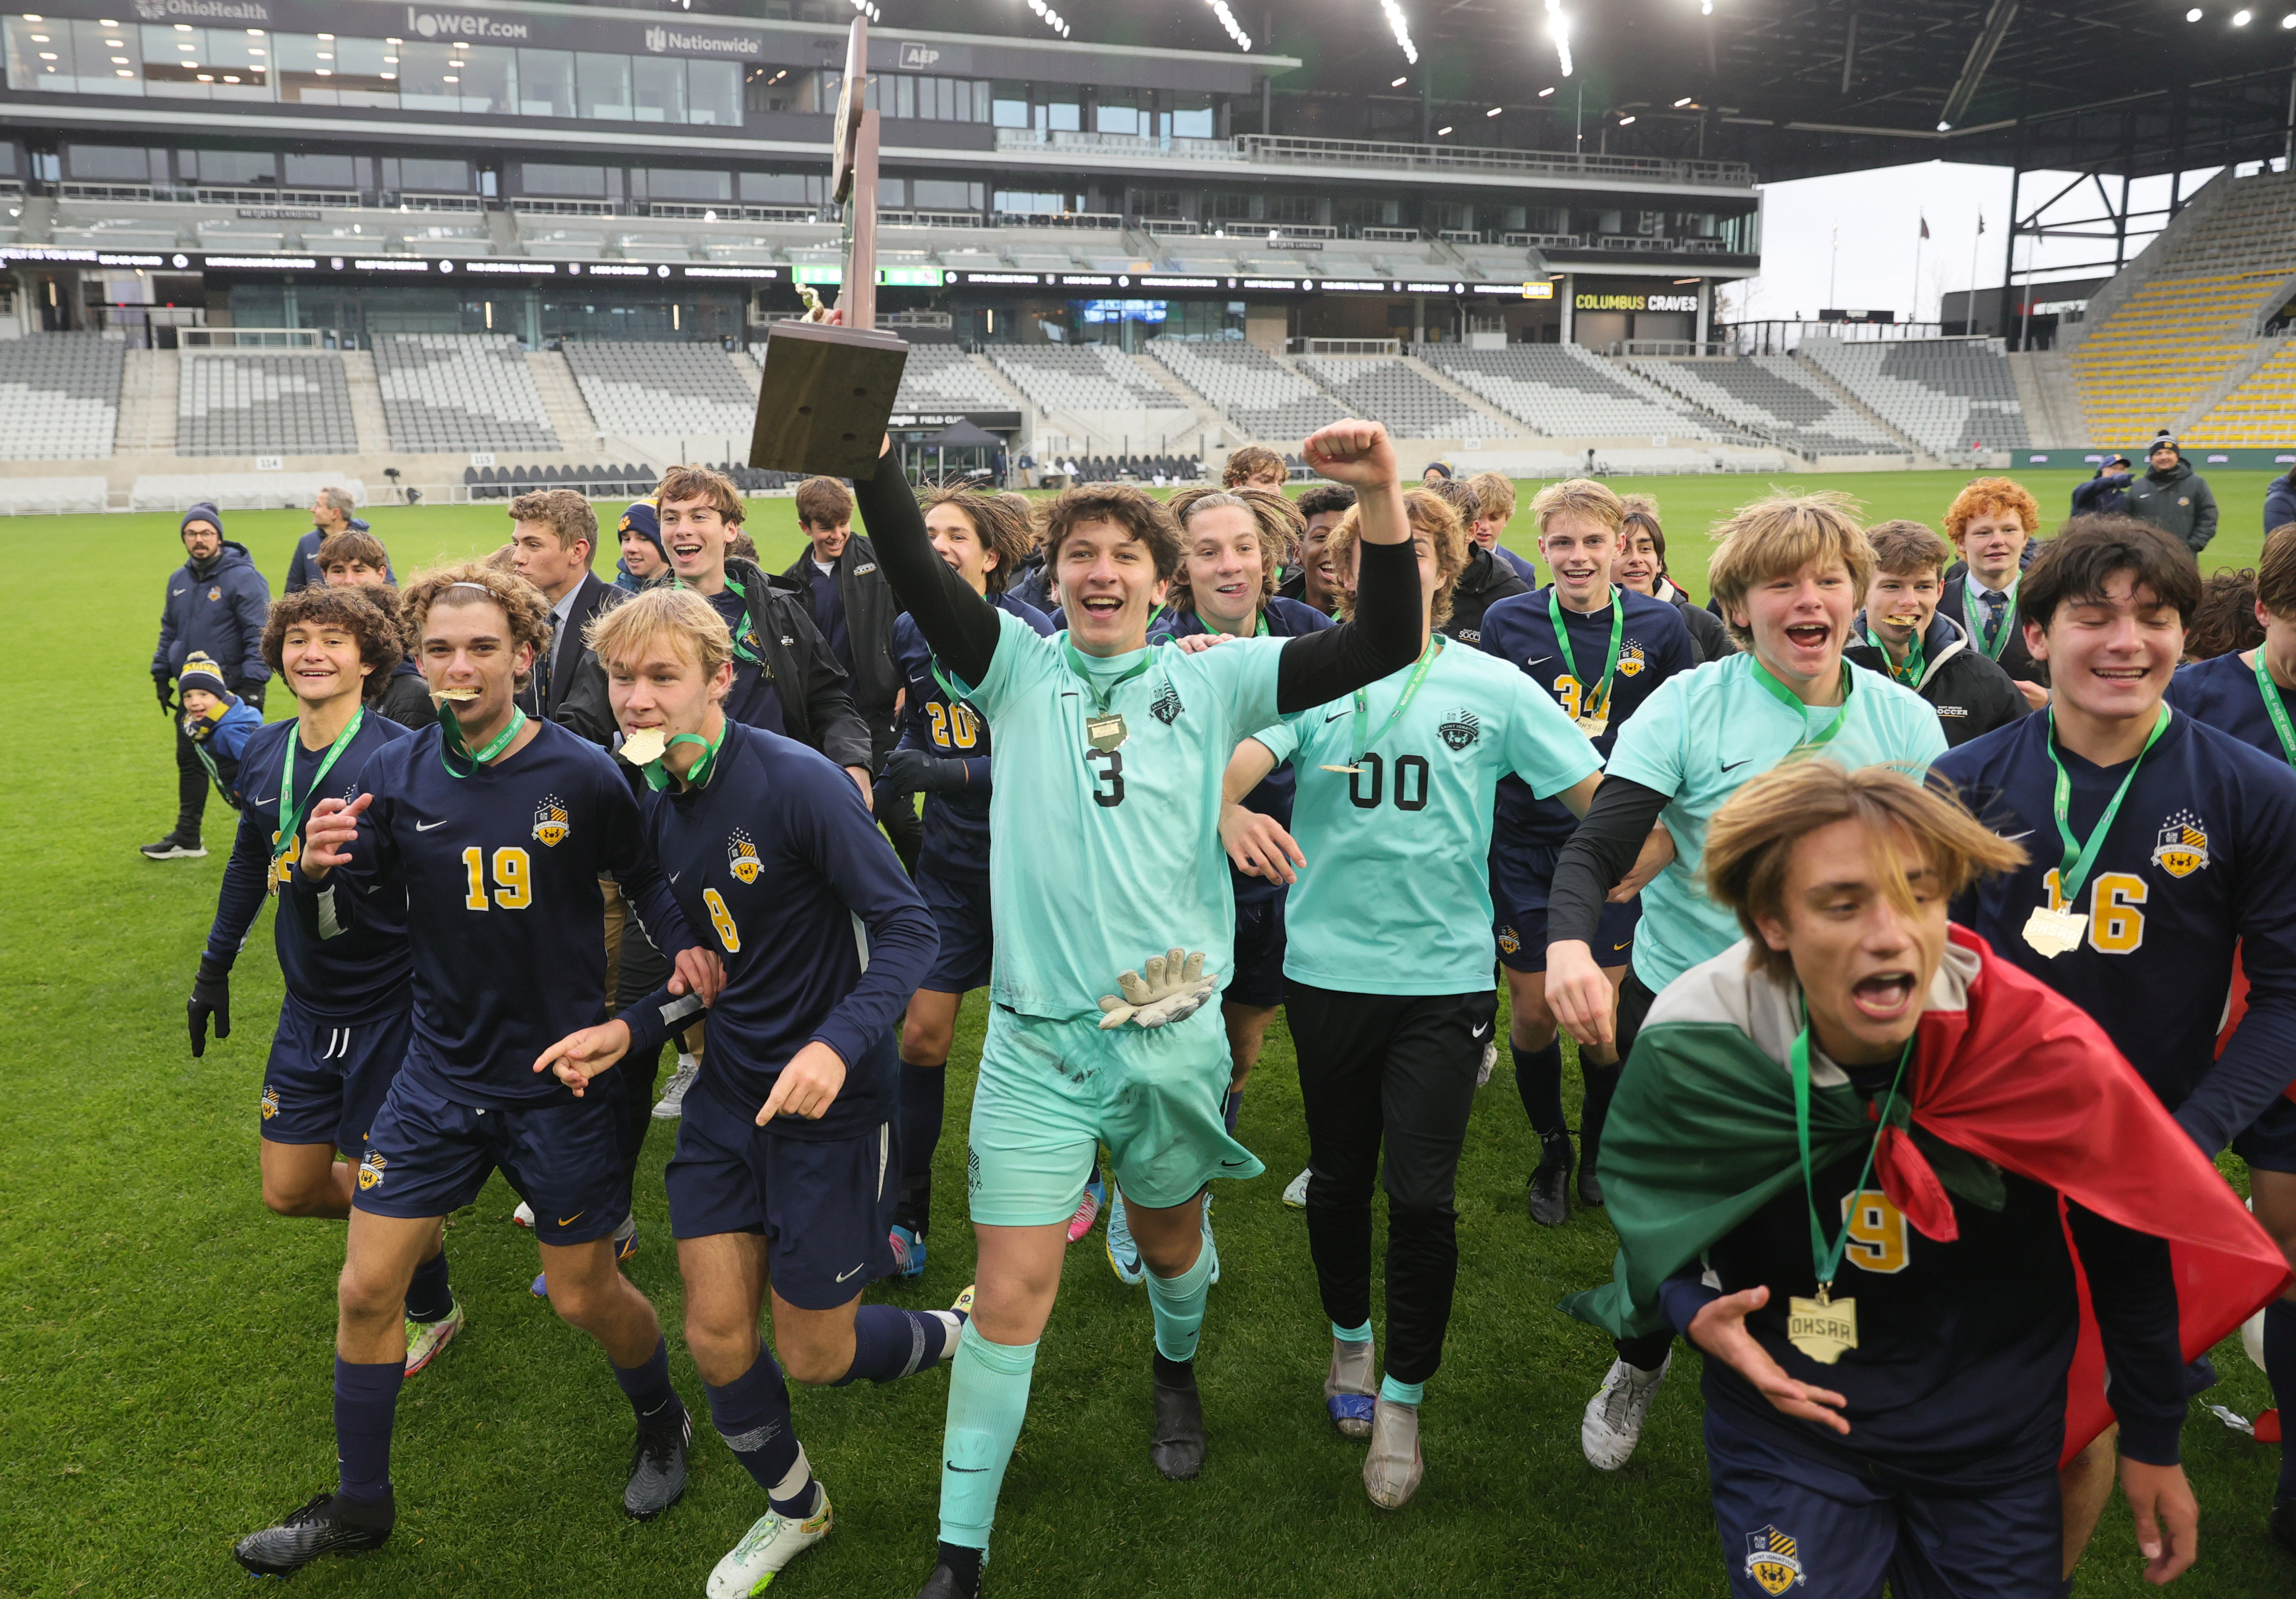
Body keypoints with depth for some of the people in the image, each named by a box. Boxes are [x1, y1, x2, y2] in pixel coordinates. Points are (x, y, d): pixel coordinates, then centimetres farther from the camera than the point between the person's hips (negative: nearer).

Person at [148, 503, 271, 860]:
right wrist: (161, 676, 17)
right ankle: (187, 838, 23)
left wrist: (252, 684, -21)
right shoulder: (179, 580, 11)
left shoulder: (243, 578, -12)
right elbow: (169, 631, 22)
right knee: (189, 762, 13)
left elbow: (260, 635, -16)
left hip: (233, 693, -7)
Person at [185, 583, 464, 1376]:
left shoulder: (401, 759, -19)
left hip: (388, 1011, -6)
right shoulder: (263, 751, 1)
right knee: (289, 1190, 13)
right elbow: (249, 861, 16)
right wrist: (214, 967, 22)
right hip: (306, 1010, 6)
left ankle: (432, 1313, 34)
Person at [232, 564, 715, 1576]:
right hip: (440, 1069, 3)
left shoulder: (581, 775, -14)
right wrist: (319, 873, -19)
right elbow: (346, 917, 3)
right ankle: (360, 1506, 29)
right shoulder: (395, 776, -5)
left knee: (583, 1294, 8)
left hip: (562, 1074, -3)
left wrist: (684, 945, -15)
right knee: (366, 1289, 7)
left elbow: (645, 875, 3)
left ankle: (660, 1422, 39)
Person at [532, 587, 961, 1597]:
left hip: (829, 1098, -6)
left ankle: (966, 1339, 37)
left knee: (815, 1357, 5)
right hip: (728, 1095, 6)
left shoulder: (796, 782, -20)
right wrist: (630, 1030, -2)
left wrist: (838, 1044, -34)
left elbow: (907, 928, -21)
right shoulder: (658, 810, 4)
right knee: (716, 1340, 9)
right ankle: (793, 1510, 37)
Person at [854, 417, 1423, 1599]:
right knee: (1010, 1293, 0)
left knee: (1172, 1245, 22)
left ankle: (1176, 1372, 57)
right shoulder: (1018, 669, 1)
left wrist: (1381, 496, -21)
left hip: (1175, 1034, 1)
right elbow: (915, 575, -15)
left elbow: (1385, 647, -8)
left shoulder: (1210, 682, 1)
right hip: (1039, 1038, -1)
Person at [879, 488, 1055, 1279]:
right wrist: (893, 769, 1)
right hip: (949, 862, 4)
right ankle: (906, 1218, 14)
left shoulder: (1029, 635, -14)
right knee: (922, 1034, 1)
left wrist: (941, 772, -27)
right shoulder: (910, 633, 2)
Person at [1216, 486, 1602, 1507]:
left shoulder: (1491, 686, 1)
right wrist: (1230, 813, -40)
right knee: (1339, 1176, 15)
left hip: (1445, 971, -1)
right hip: (1328, 965, 1)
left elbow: (1601, 793, -2)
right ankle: (1351, 1337, 41)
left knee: (1423, 1195, -3)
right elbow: (1235, 762, -17)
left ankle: (1403, 1397, 19)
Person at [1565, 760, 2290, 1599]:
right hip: (1788, 1415, -1)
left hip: (1992, 1435, 1)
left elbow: (2127, 1246, -5)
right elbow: (1648, 1204, -1)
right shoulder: (1695, 1046, -22)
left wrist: (2153, 1442, 6)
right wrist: (1691, 1306, -20)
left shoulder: (2044, 1050, -22)